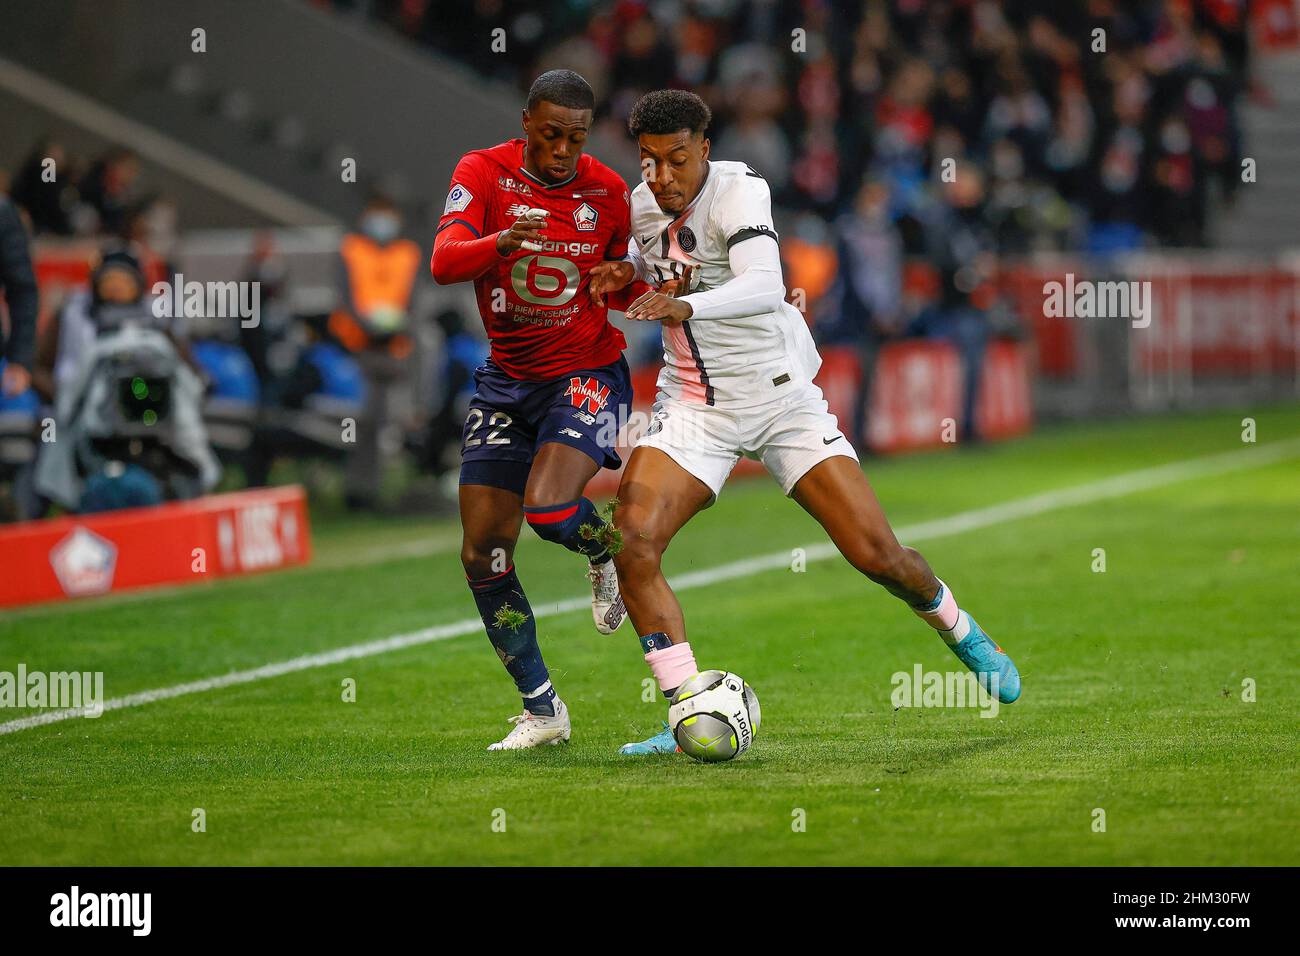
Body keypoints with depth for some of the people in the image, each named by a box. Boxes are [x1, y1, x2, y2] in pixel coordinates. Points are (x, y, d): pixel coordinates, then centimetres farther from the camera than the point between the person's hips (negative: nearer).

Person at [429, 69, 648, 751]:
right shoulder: (483, 173, -8)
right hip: (507, 380, 2)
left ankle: (609, 555, 10)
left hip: (588, 374, -2)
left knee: (546, 507, -27)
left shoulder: (606, 190, -4)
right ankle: (541, 711, 11)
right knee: (483, 556, -2)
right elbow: (444, 262, -24)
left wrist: (623, 279, -13)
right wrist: (502, 243, -44)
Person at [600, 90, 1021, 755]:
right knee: (631, 544, -20)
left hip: (780, 397, -4)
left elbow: (763, 286, -37)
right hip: (693, 411, 4)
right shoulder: (643, 205, 2)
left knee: (876, 554, -7)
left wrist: (685, 305, -54)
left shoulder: (738, 190, -17)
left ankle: (962, 634, 26)